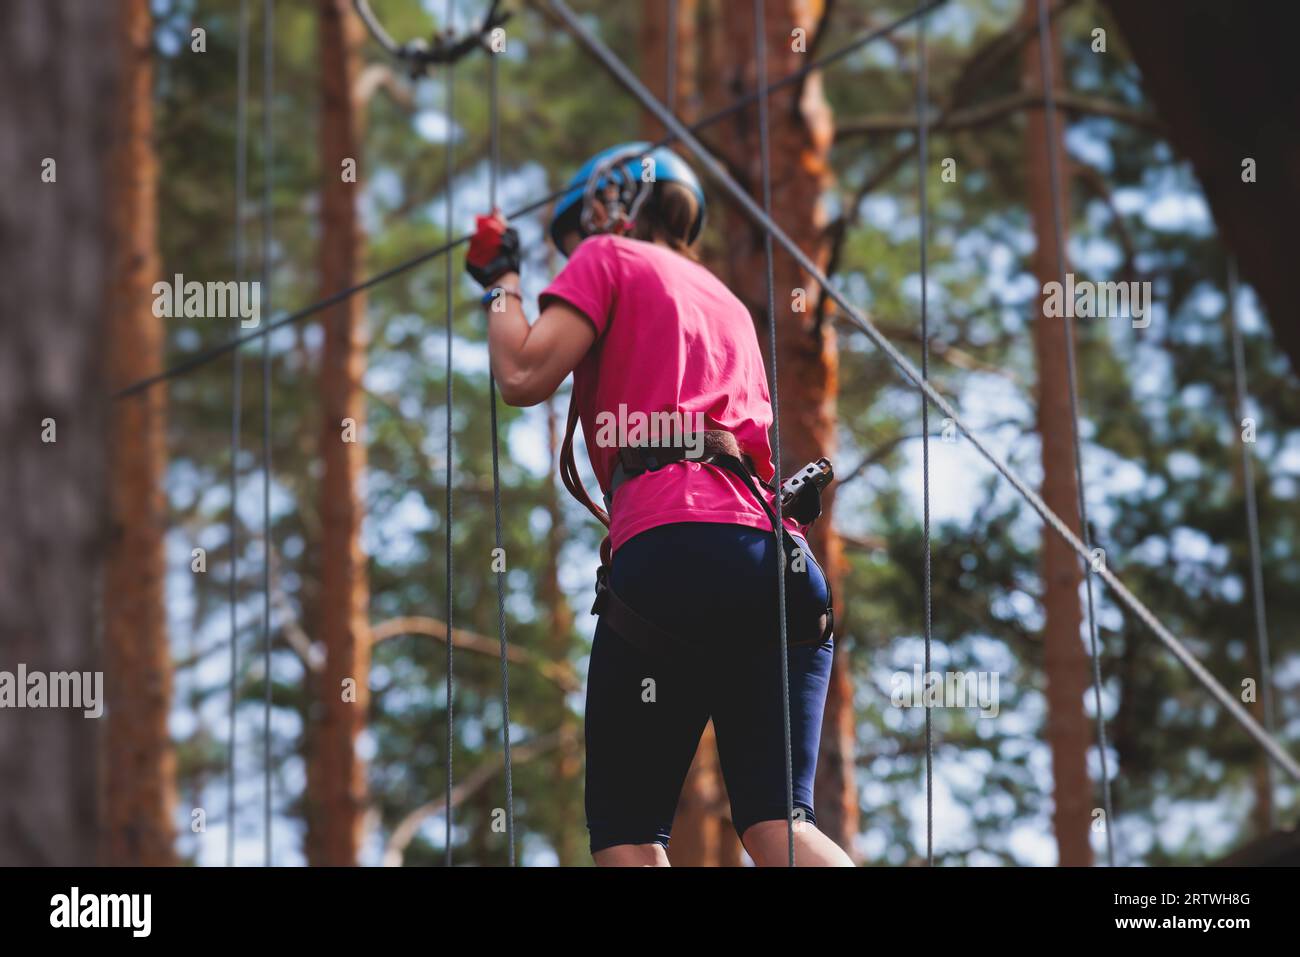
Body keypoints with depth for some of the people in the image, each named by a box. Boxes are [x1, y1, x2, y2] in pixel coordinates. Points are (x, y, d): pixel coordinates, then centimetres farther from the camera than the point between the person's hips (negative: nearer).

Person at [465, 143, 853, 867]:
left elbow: (523, 378, 2)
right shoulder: (725, 299, 32)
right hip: (783, 560, 6)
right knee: (777, 825, -3)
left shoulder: (608, 258, 13)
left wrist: (500, 281, 20)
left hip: (672, 550, -6)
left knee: (627, 832, -1)